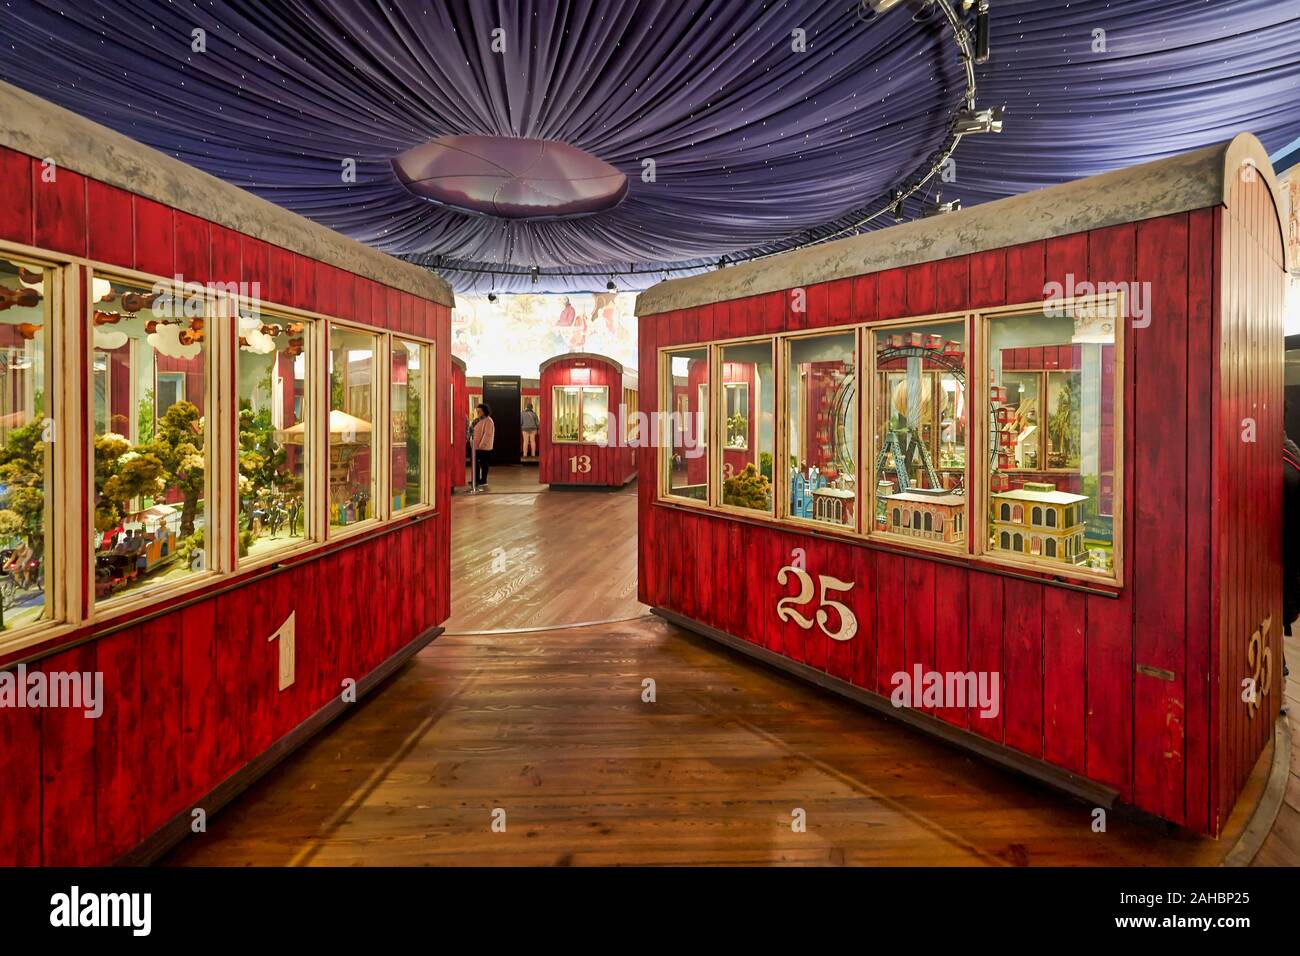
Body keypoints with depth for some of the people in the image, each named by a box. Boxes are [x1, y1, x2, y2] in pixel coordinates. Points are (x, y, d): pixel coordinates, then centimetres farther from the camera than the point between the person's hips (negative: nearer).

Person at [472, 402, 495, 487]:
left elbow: (487, 434, -18)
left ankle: (483, 480, 8)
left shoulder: (488, 421, -12)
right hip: (476, 446, 9)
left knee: (483, 464, 0)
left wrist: (481, 444, -19)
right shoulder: (477, 420, 15)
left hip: (484, 447, -9)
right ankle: (476, 479, 21)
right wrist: (473, 442, 9)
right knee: (476, 463, 12)